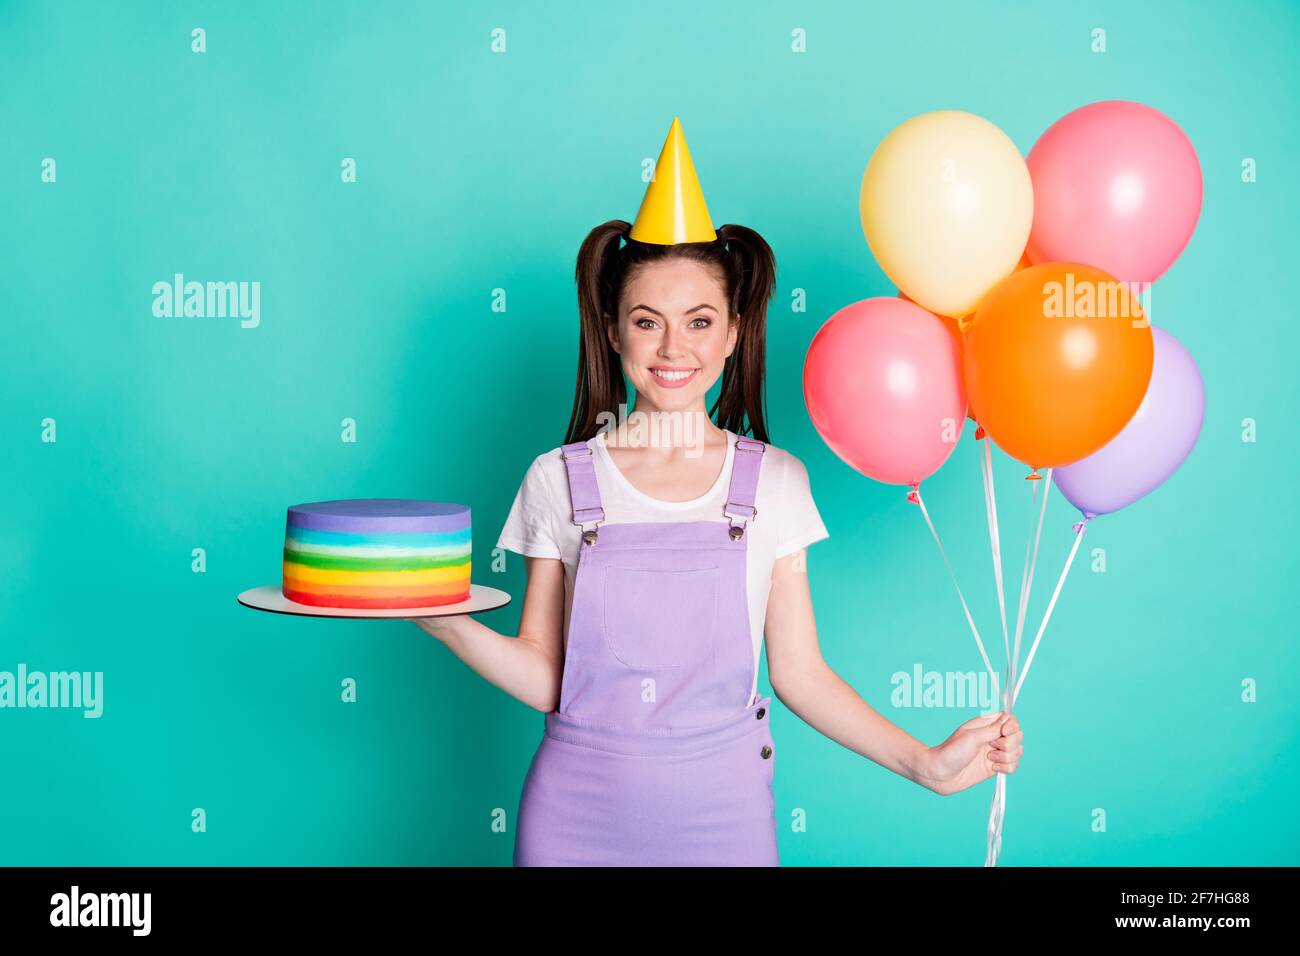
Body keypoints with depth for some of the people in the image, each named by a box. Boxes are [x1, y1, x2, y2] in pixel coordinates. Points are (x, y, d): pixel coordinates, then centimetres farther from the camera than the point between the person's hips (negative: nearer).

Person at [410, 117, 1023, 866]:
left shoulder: (775, 482, 1)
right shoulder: (559, 480, -1)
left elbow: (799, 672, 3)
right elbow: (545, 679, -1)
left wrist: (926, 764, -5)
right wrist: (442, 617, -15)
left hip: (720, 812, 0)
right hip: (580, 813, 0)